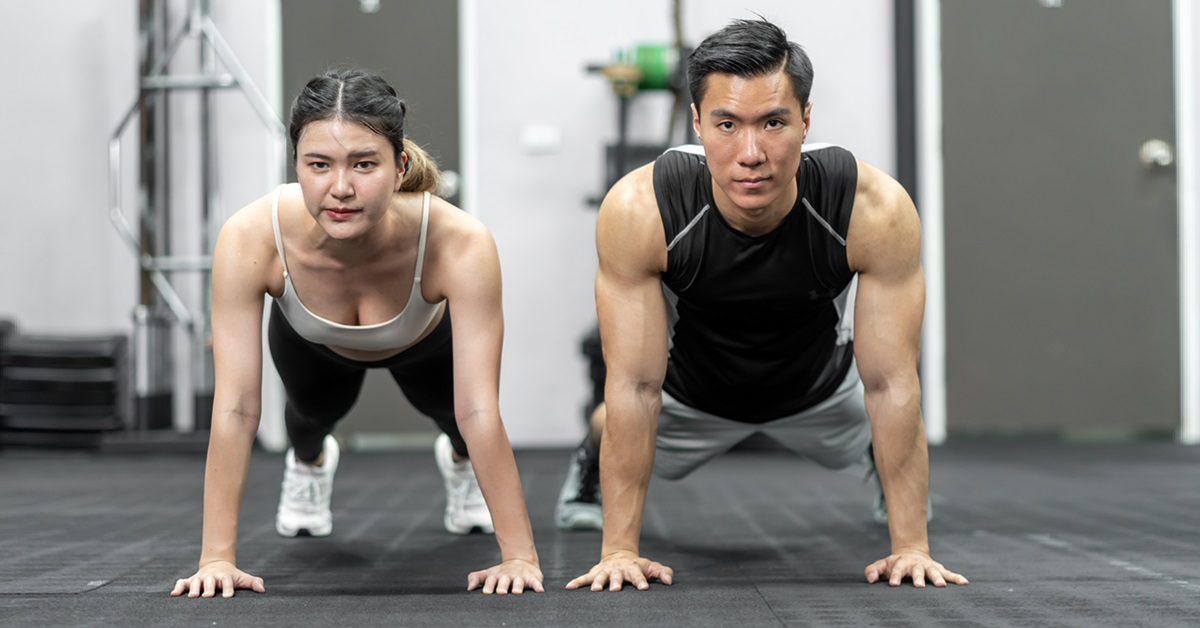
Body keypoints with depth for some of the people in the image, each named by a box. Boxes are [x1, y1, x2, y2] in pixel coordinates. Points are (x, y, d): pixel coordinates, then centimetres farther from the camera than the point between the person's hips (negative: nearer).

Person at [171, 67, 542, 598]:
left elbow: (479, 410, -44)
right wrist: (216, 558, -41)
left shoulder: (459, 244, -46)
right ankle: (309, 462, 48)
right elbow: (235, 407, -40)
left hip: (426, 341, 0)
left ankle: (459, 460, 51)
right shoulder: (249, 238, -43)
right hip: (311, 341, 1)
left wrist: (520, 556, -45)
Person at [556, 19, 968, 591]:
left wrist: (911, 545, -30)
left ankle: (894, 484, 59)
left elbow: (891, 382, -31)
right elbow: (635, 385, -33)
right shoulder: (637, 211, -39)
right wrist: (619, 549, -32)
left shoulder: (877, 210, -38)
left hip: (821, 391, 1)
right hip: (691, 390, -1)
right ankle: (590, 471, 54)